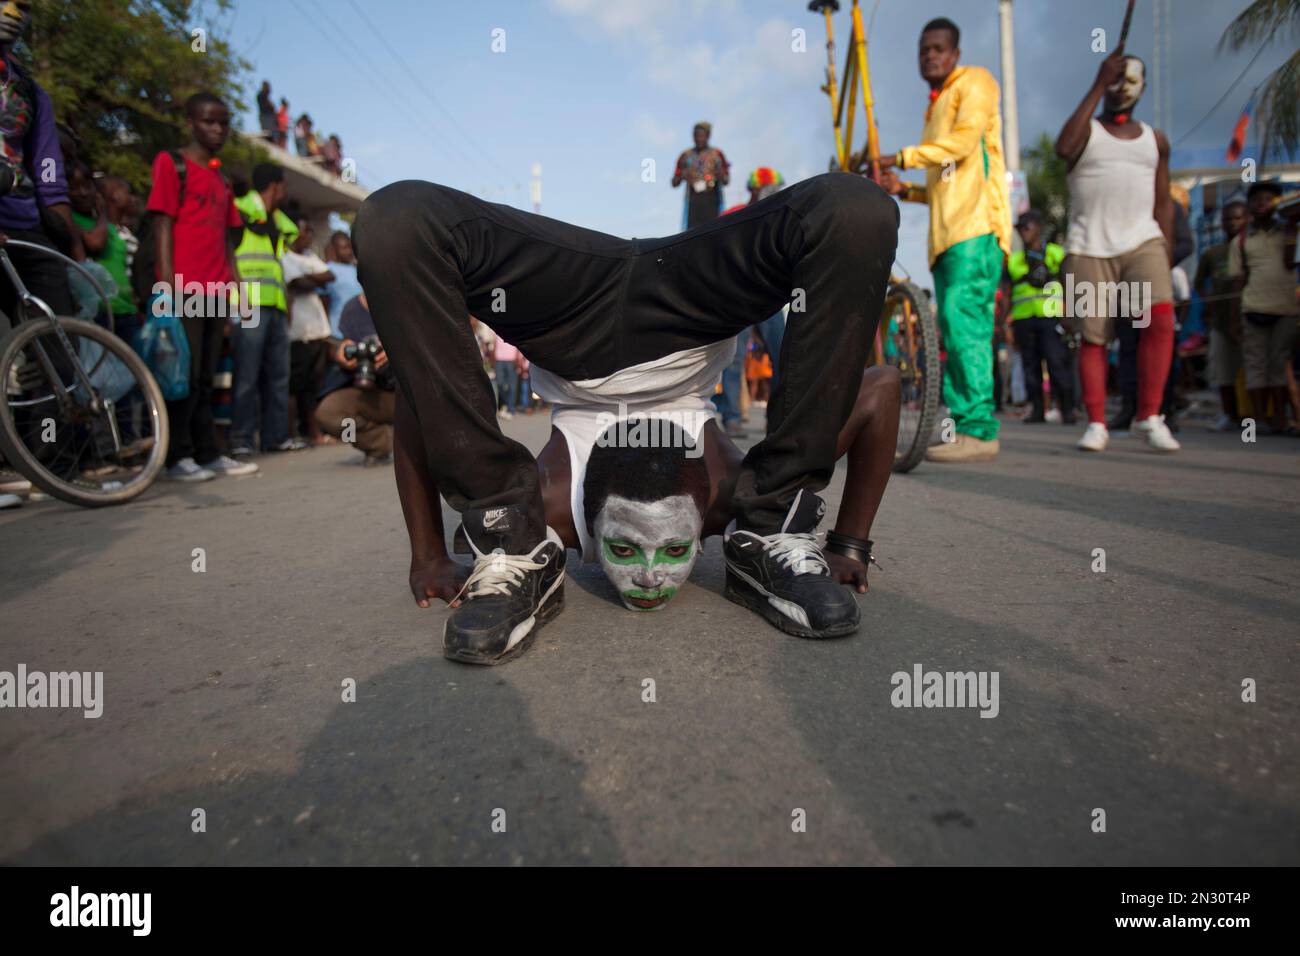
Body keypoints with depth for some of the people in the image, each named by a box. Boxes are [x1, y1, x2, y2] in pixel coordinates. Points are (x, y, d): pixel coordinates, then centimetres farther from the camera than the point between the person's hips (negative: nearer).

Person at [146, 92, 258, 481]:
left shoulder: (221, 177, 22)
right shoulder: (171, 162, 2)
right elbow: (162, 224, -6)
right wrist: (167, 281, -15)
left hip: (215, 291, 6)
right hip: (184, 289, -6)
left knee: (205, 377, 8)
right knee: (185, 374, -6)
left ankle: (207, 453, 12)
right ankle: (177, 457, 0)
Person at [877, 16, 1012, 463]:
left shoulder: (975, 81, 8)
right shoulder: (935, 108, 31)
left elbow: (965, 141, -11)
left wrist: (904, 156, -8)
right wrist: (906, 190, 17)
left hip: (977, 224, -9)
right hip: (947, 231, 9)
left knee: (962, 317, -22)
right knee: (959, 328, 3)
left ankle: (978, 430, -24)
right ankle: (963, 428, 4)